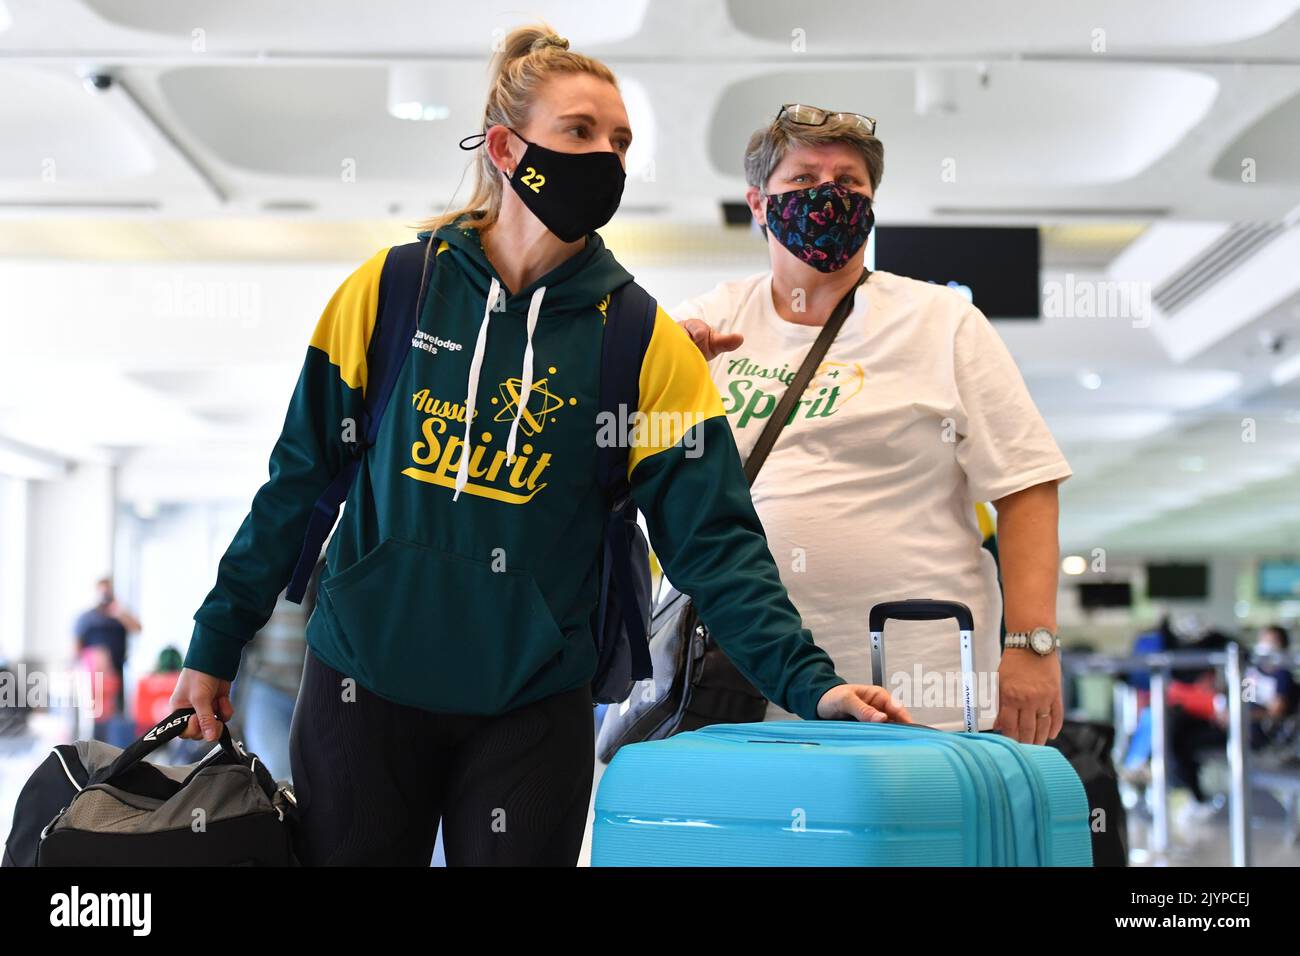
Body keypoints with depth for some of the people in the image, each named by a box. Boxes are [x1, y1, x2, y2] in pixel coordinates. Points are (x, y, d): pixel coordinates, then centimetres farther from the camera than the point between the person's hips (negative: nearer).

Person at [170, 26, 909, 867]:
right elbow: (299, 479, 3)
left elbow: (712, 537, -7)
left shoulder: (643, 341, -4)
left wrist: (810, 682, -19)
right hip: (364, 687, 1)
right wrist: (216, 644, 4)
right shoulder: (394, 289, -2)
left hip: (532, 706, 0)